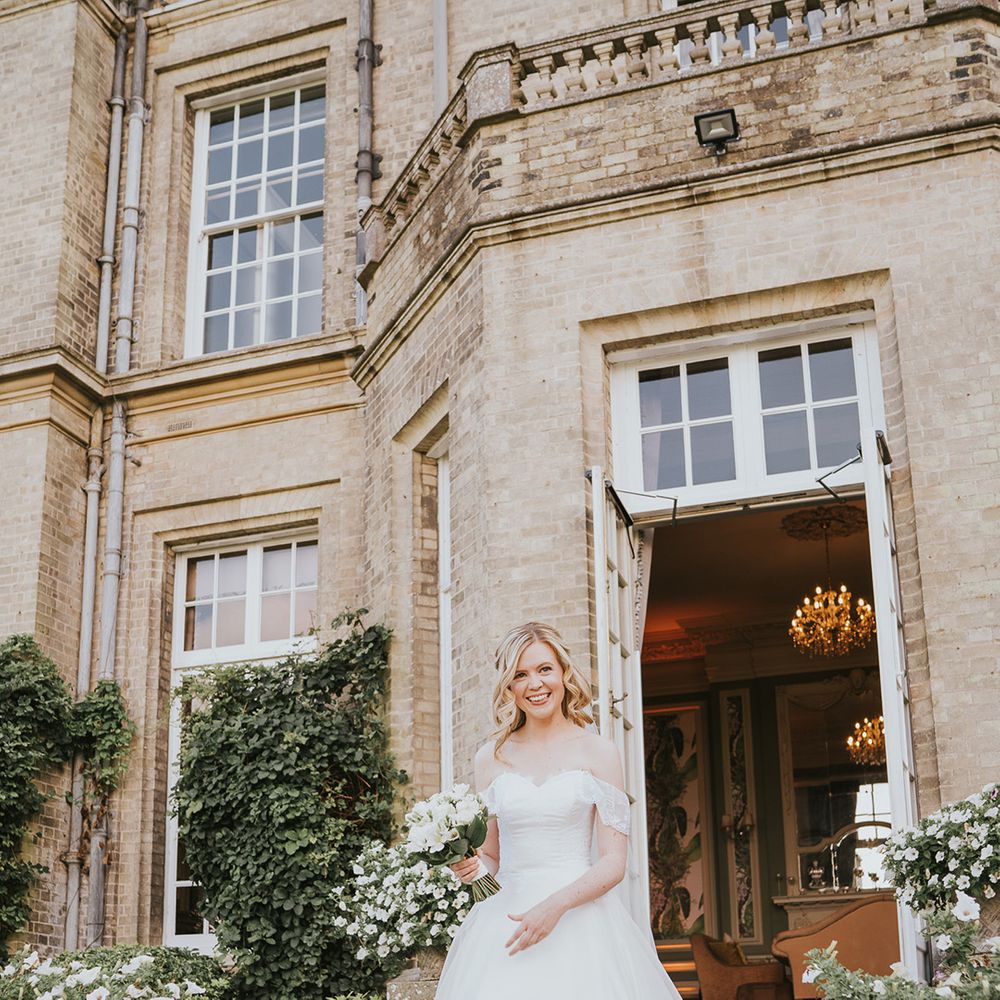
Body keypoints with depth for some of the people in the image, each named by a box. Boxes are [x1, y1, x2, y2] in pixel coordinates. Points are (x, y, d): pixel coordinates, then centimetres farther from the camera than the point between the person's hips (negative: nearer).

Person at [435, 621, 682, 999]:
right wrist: (471, 865, -6)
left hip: (581, 918, -2)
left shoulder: (598, 752, 1)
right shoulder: (491, 758, 8)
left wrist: (556, 905, -18)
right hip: (504, 922, 2)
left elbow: (614, 864, -4)